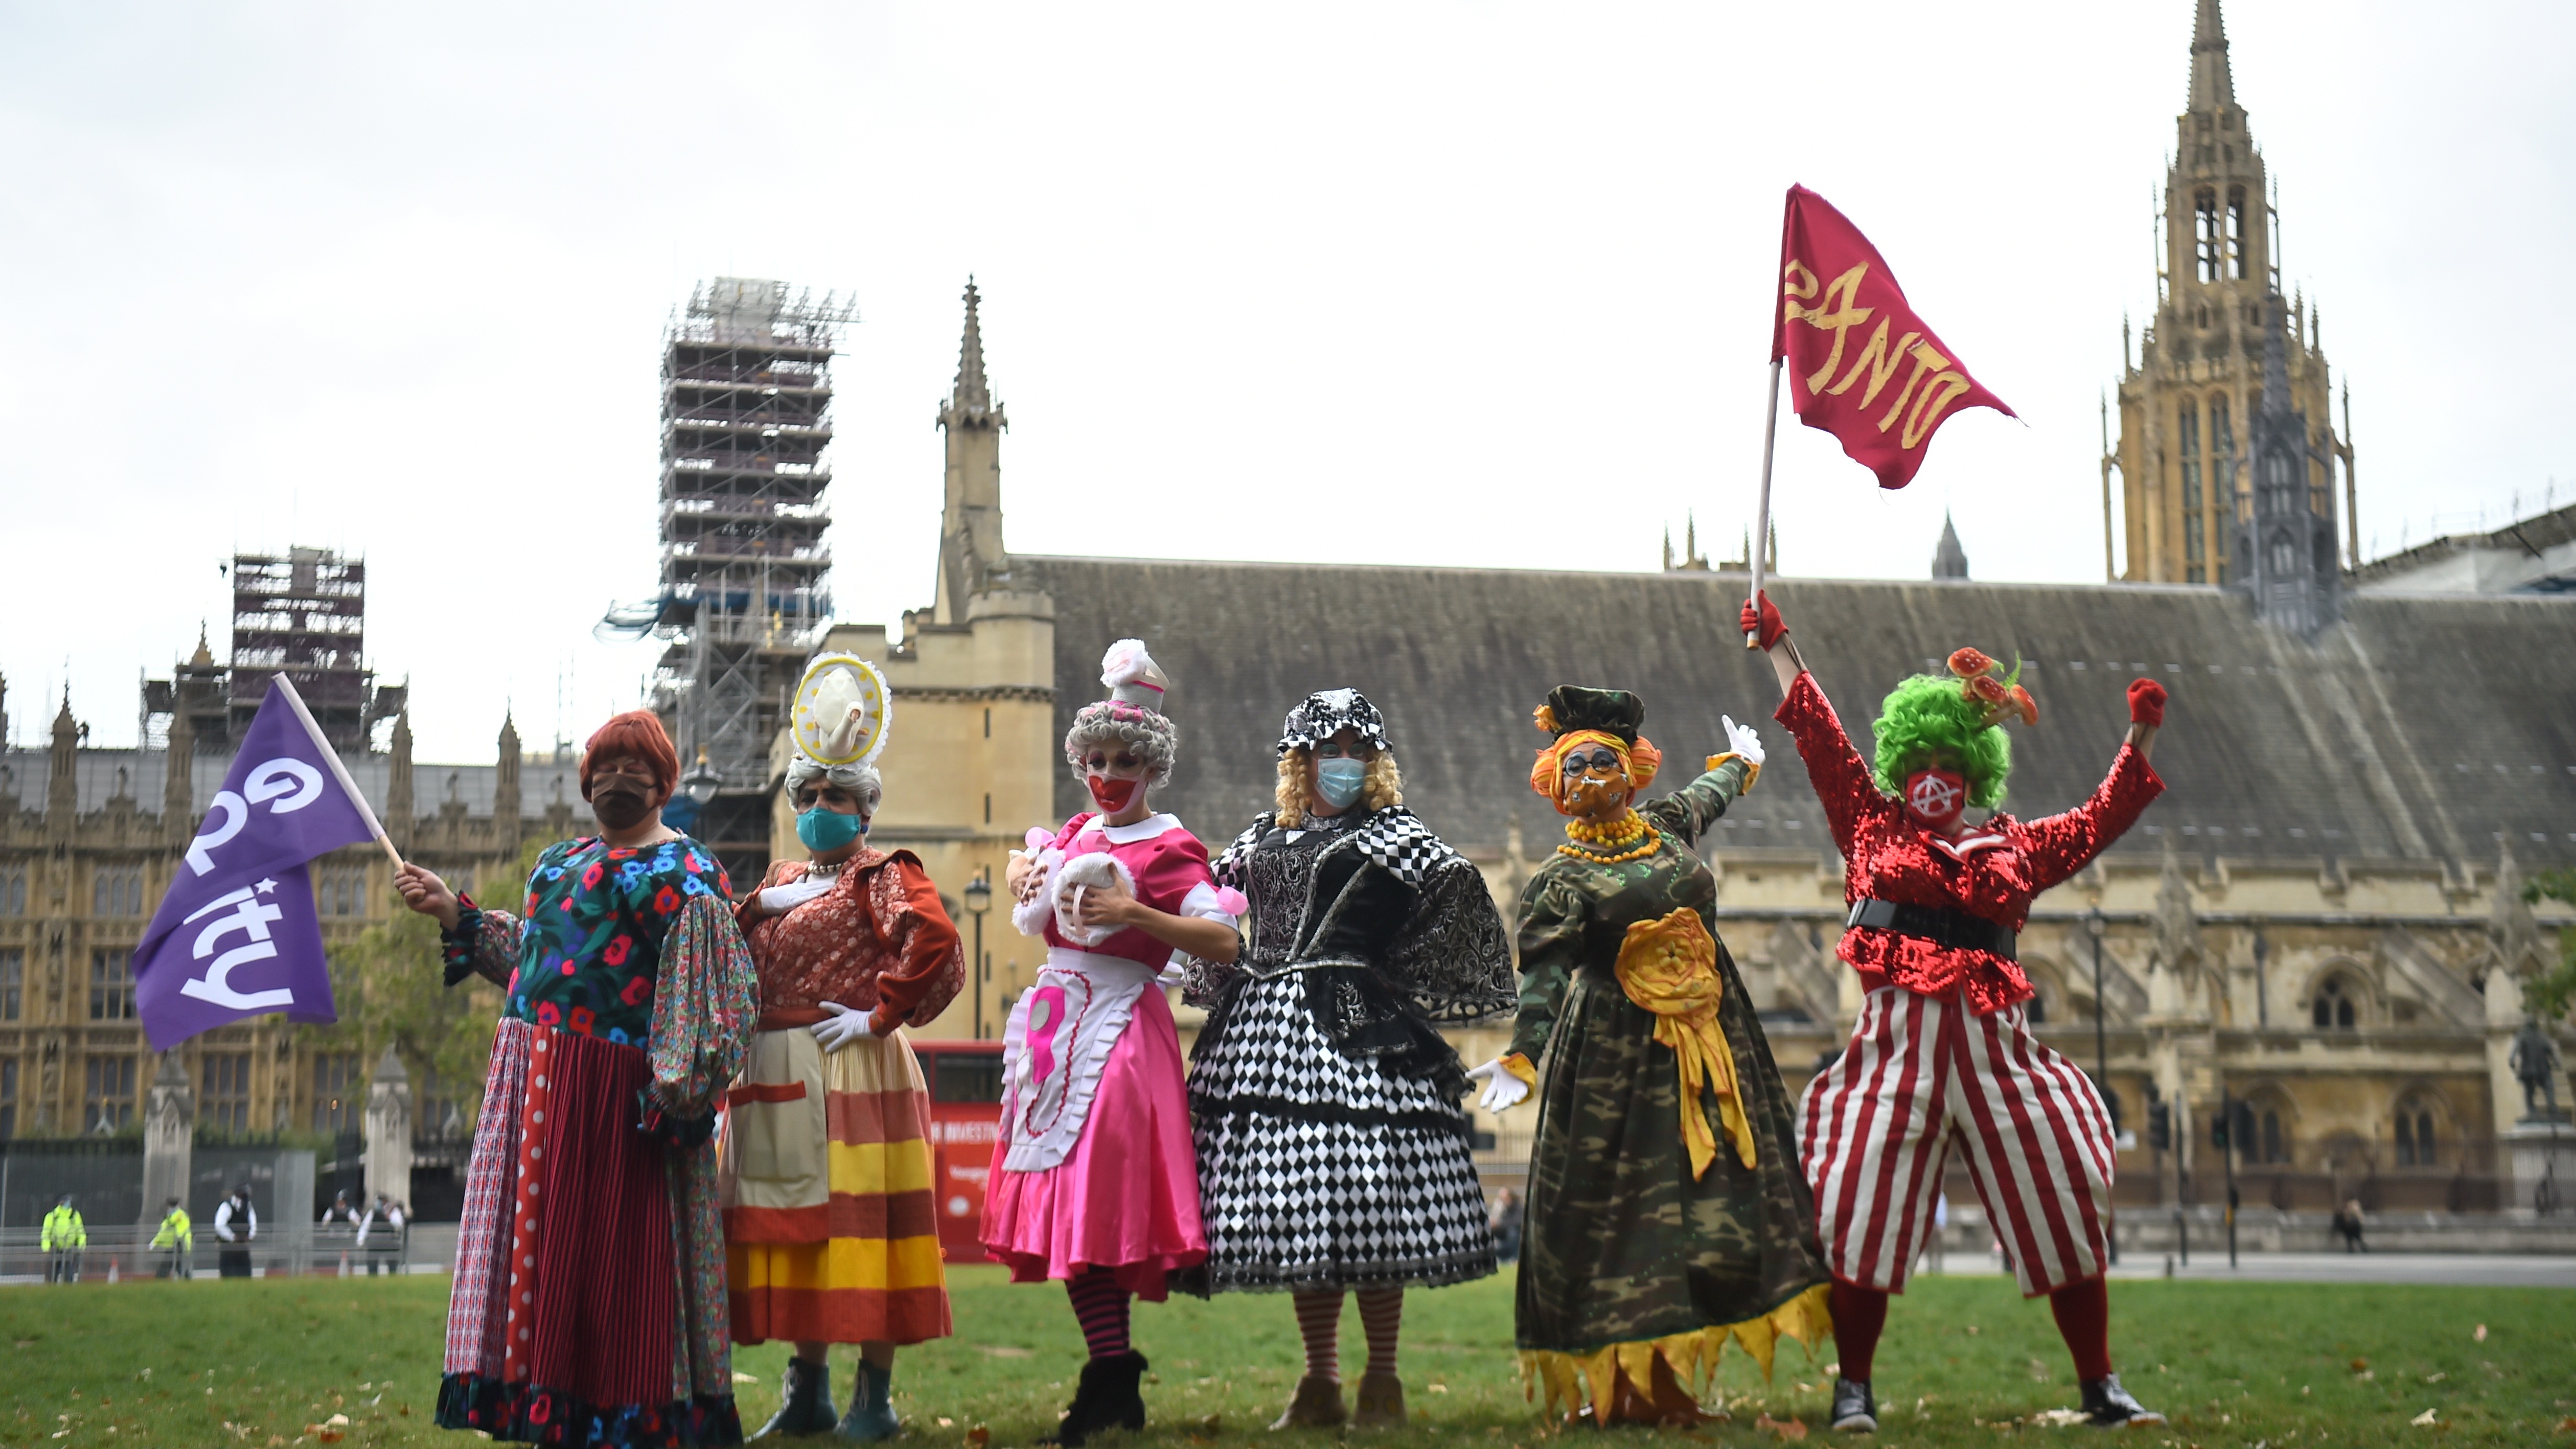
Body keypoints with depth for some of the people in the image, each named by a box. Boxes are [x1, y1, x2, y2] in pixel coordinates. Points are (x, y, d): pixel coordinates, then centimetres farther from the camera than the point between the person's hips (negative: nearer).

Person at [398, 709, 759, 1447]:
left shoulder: (686, 874, -3)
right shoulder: (557, 861, 20)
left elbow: (704, 997, -10)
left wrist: (677, 1087, -18)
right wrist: (454, 914, 17)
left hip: (613, 1093, -7)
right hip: (531, 1079, 7)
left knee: (611, 1247, -5)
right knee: (536, 1240, 7)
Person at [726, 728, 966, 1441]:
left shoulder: (883, 873, -1)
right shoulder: (783, 878, 22)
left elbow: (935, 940, -20)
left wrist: (881, 1015, -18)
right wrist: (758, 906, -2)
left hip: (849, 1066, -7)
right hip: (774, 1073, 7)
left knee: (857, 1216, -6)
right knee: (792, 1218, 9)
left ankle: (875, 1396, 0)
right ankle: (808, 1392, 18)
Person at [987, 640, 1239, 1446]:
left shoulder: (1168, 849, -6)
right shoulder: (1074, 835, 15)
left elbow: (1225, 942, -17)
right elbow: (1034, 919, 35)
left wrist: (1132, 913, -23)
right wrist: (1020, 875, 13)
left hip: (1118, 1028, -7)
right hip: (1056, 1022, 7)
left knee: (1100, 1192, -10)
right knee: (1064, 1203, 5)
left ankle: (1111, 1383, -5)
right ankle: (1115, 1379, 11)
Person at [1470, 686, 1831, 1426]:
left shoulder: (1666, 827, 9)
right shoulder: (1560, 882, -7)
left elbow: (1702, 798, 33)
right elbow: (1544, 976, -17)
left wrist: (1741, 764, 53)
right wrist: (1522, 1057, -32)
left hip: (1710, 1045, 6)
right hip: (1618, 1058, -6)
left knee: (1712, 1194, 4)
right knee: (1618, 1206, -6)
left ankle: (1661, 1382, 10)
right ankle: (1612, 1386, 3)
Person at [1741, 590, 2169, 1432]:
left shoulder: (2013, 851, 17)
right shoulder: (1871, 827, 12)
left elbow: (2102, 819, 23)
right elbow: (1822, 738, 14)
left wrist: (2142, 738, 17)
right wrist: (1778, 647, 16)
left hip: (1995, 1045, 2)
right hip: (1898, 1040, -2)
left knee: (2065, 1221, 0)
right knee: (1863, 1220, -5)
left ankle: (2099, 1388, 10)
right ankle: (1854, 1387, 8)